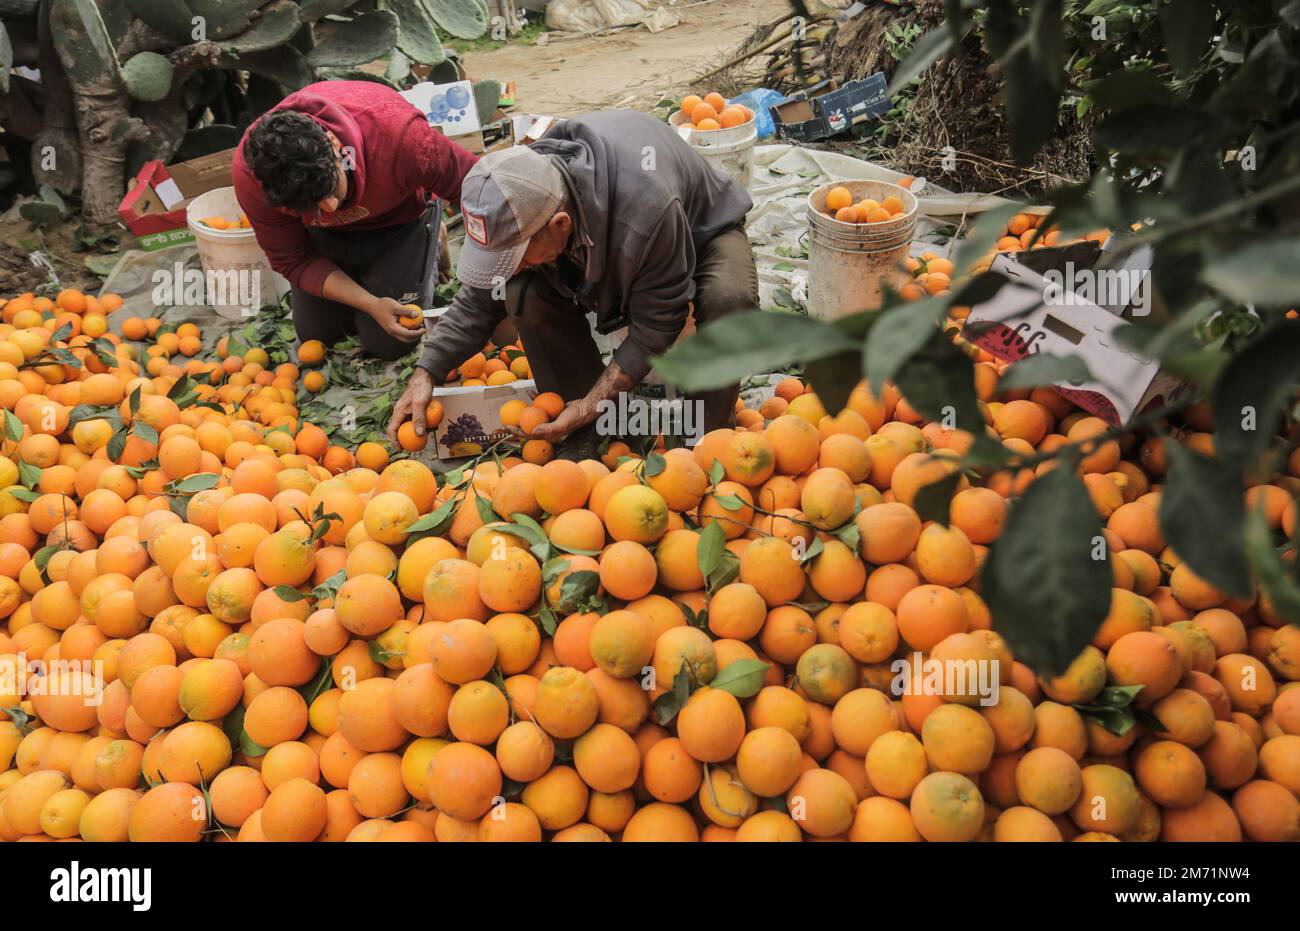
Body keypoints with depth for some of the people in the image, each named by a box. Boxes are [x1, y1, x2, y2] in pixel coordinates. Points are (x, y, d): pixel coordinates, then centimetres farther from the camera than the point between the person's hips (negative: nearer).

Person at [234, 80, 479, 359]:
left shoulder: (397, 132, -45)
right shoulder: (250, 174, -35)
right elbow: (292, 261, -20)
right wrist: (371, 304, -28)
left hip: (401, 218, -2)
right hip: (327, 232, 2)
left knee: (387, 342, -4)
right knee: (314, 334, 7)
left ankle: (430, 247, 21)